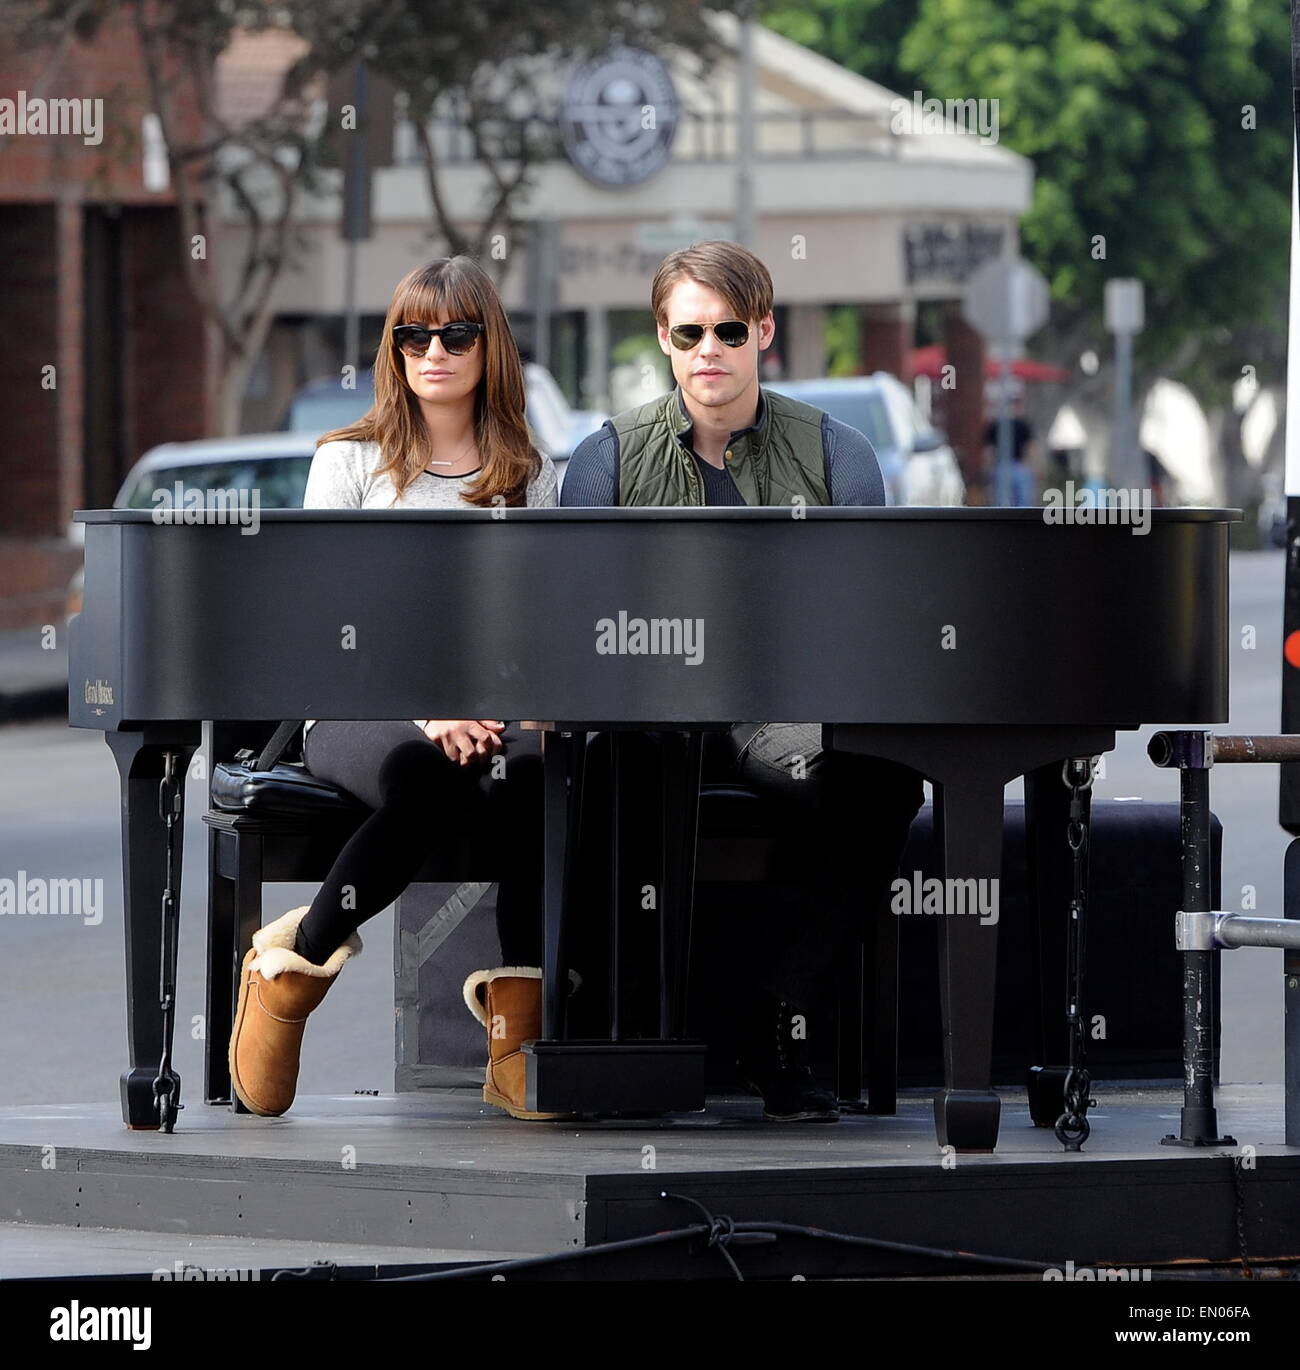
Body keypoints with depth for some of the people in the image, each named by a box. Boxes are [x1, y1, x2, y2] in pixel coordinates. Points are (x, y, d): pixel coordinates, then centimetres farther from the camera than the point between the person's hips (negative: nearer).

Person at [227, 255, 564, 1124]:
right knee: (424, 775, -39)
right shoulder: (351, 463, 11)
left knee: (532, 774, -36)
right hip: (361, 708, -2)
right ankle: (295, 963, -20)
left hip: (493, 709, 2)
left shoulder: (529, 476, 17)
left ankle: (517, 1025, -32)